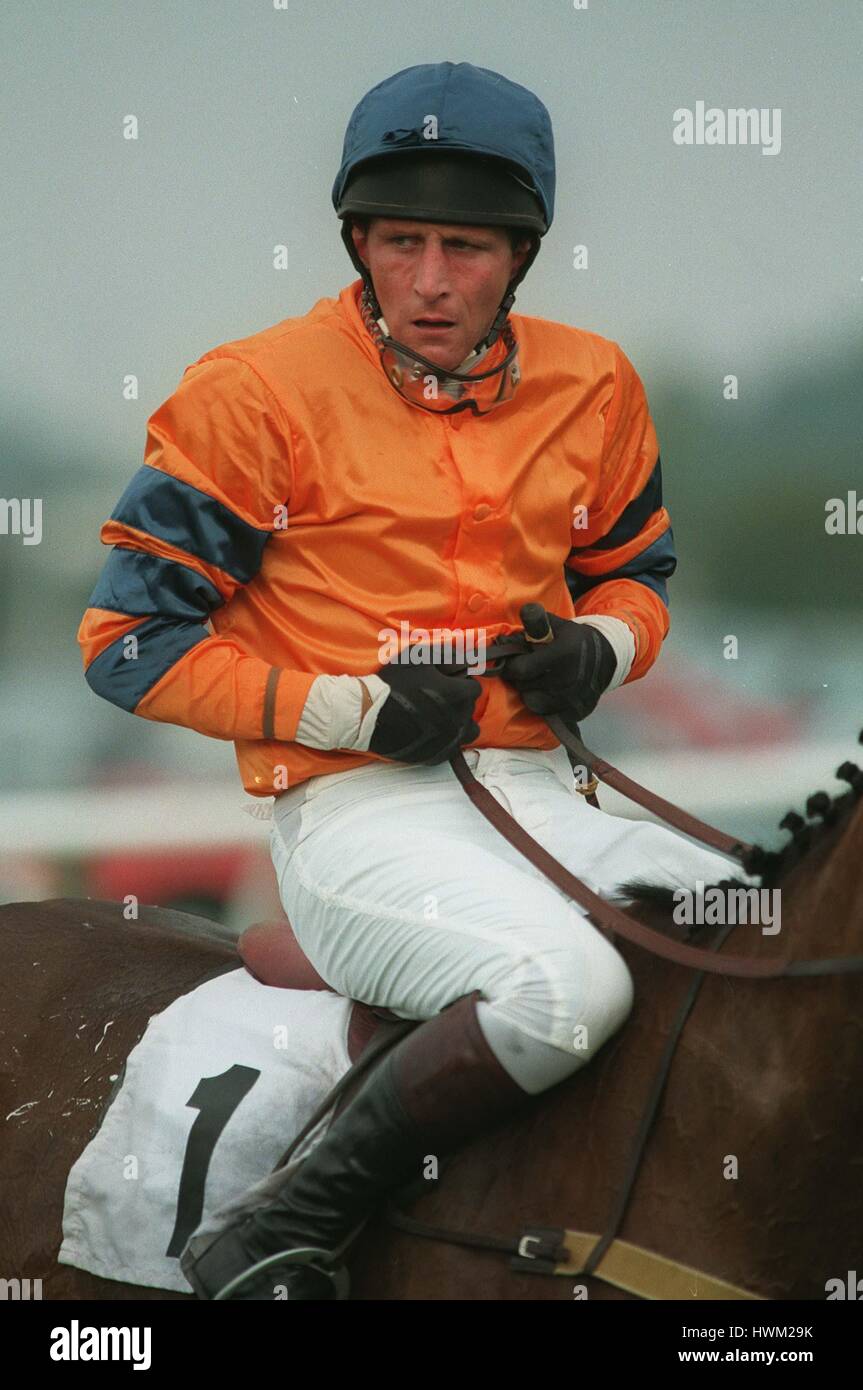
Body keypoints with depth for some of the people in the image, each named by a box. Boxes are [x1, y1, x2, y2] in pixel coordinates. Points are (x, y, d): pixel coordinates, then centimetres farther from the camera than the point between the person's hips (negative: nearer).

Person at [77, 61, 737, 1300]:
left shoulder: (594, 386, 10)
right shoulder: (260, 392, -5)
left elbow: (634, 569, 27)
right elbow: (130, 639, -3)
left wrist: (604, 644, 1)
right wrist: (354, 710, -11)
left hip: (541, 797, 6)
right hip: (355, 814, -6)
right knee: (564, 985, -34)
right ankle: (287, 1238, -22)